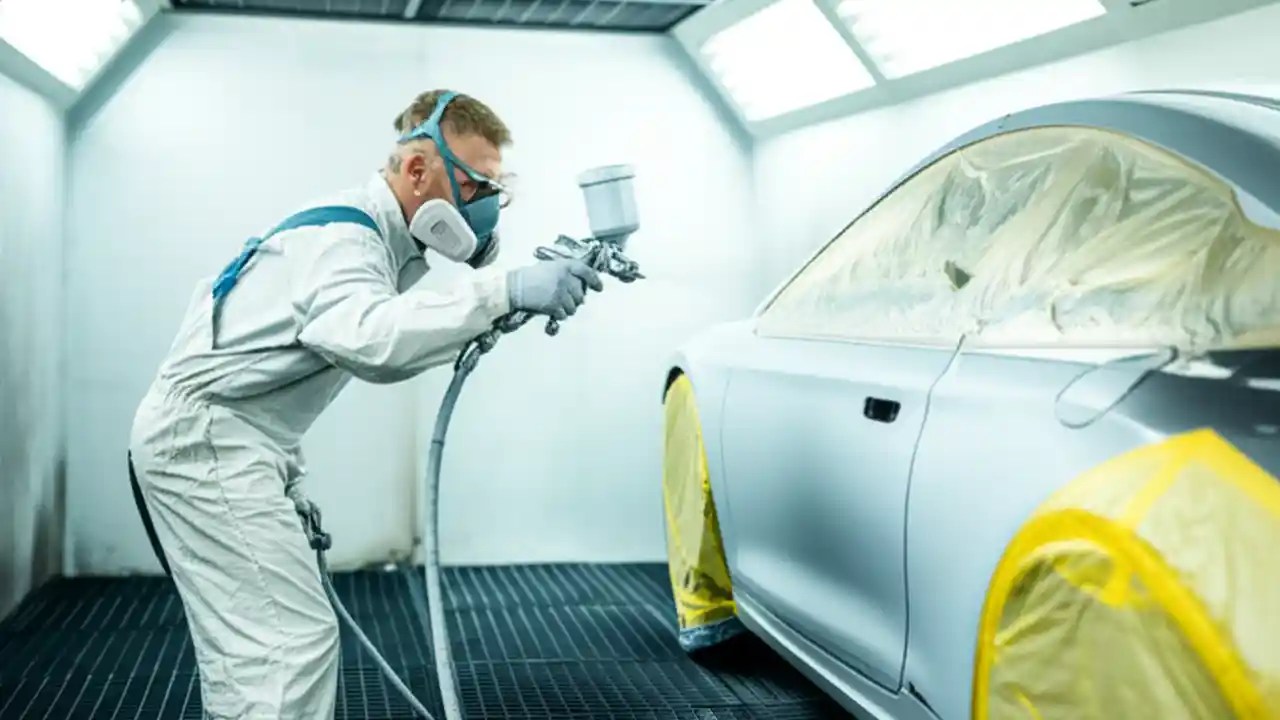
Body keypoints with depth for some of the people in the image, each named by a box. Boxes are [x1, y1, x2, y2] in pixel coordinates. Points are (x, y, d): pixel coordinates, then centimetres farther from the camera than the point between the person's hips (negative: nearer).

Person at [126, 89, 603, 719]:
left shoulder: (379, 239, 13)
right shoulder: (341, 234, -19)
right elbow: (369, 339, -41)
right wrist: (504, 290, -45)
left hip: (225, 444, 10)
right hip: (202, 438, -10)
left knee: (252, 651, 13)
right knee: (294, 642, -15)